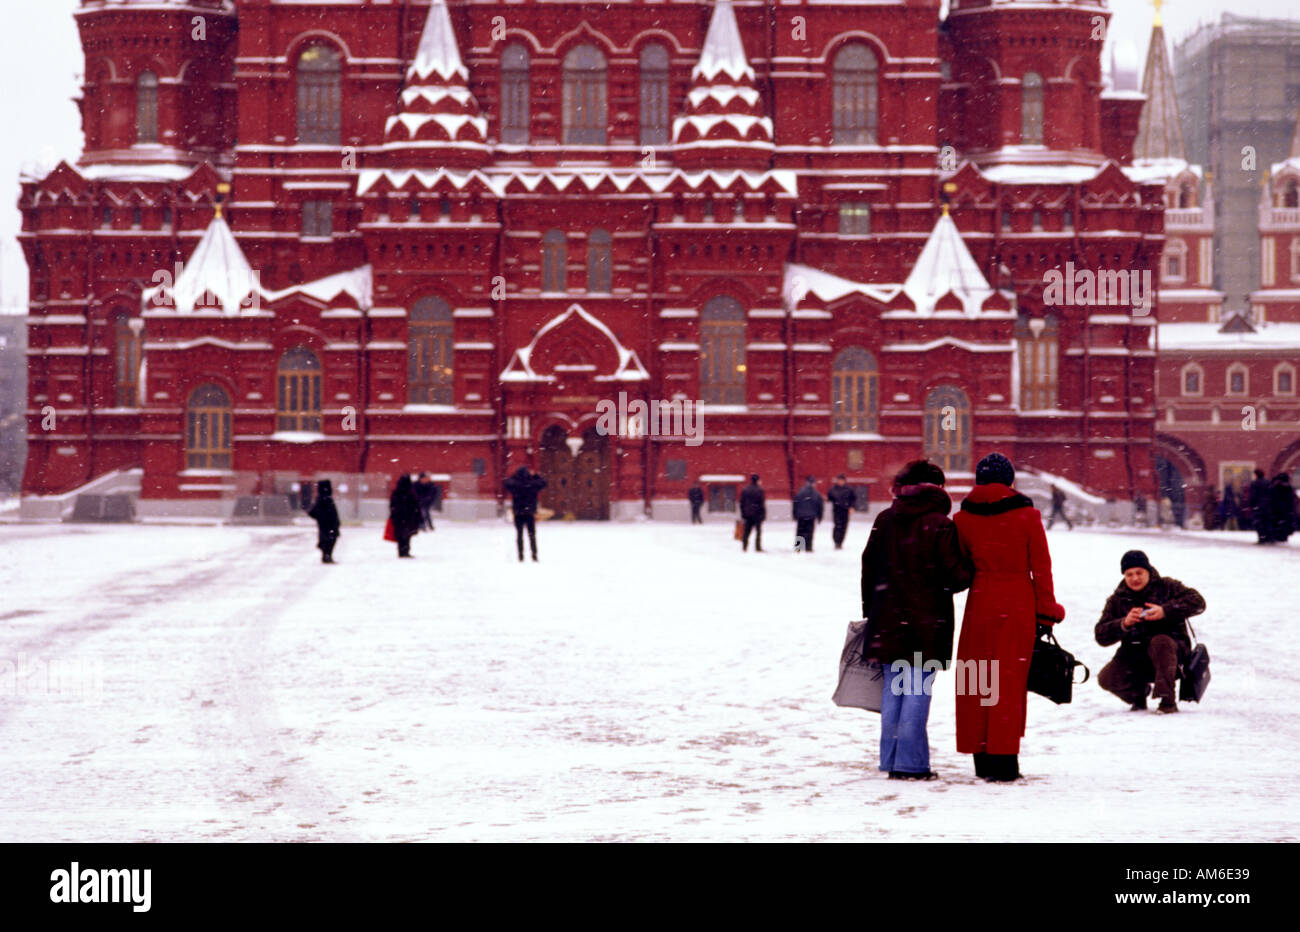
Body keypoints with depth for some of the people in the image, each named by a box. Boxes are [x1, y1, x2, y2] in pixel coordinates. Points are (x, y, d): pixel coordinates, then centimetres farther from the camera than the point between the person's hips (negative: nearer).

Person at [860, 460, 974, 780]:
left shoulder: (884, 520, 5)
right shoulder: (940, 525, -10)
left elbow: (869, 566, 10)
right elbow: (956, 574, -12)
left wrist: (869, 609, 19)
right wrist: (972, 572, 10)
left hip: (888, 621, 5)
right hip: (927, 622, -5)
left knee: (893, 689, 11)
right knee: (918, 690, -2)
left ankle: (891, 760, 14)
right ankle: (910, 763, -3)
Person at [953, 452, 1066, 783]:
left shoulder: (964, 518, 0)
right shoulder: (1027, 516, -5)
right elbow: (1041, 566, -2)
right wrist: (1047, 609, 5)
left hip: (980, 605, 2)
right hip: (1018, 606, -2)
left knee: (977, 680, 10)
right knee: (1010, 680, 1)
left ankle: (983, 759, 14)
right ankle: (1004, 761, -3)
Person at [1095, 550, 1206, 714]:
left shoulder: (1166, 587, 0)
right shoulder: (1117, 599, 8)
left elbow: (1198, 602, -14)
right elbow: (1101, 636, -1)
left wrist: (1165, 611, -27)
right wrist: (1124, 624, -22)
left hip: (1172, 648, -3)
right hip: (1134, 656, 3)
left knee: (1160, 642, -38)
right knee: (1106, 679, -21)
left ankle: (1168, 700, -32)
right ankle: (1139, 691, 12)